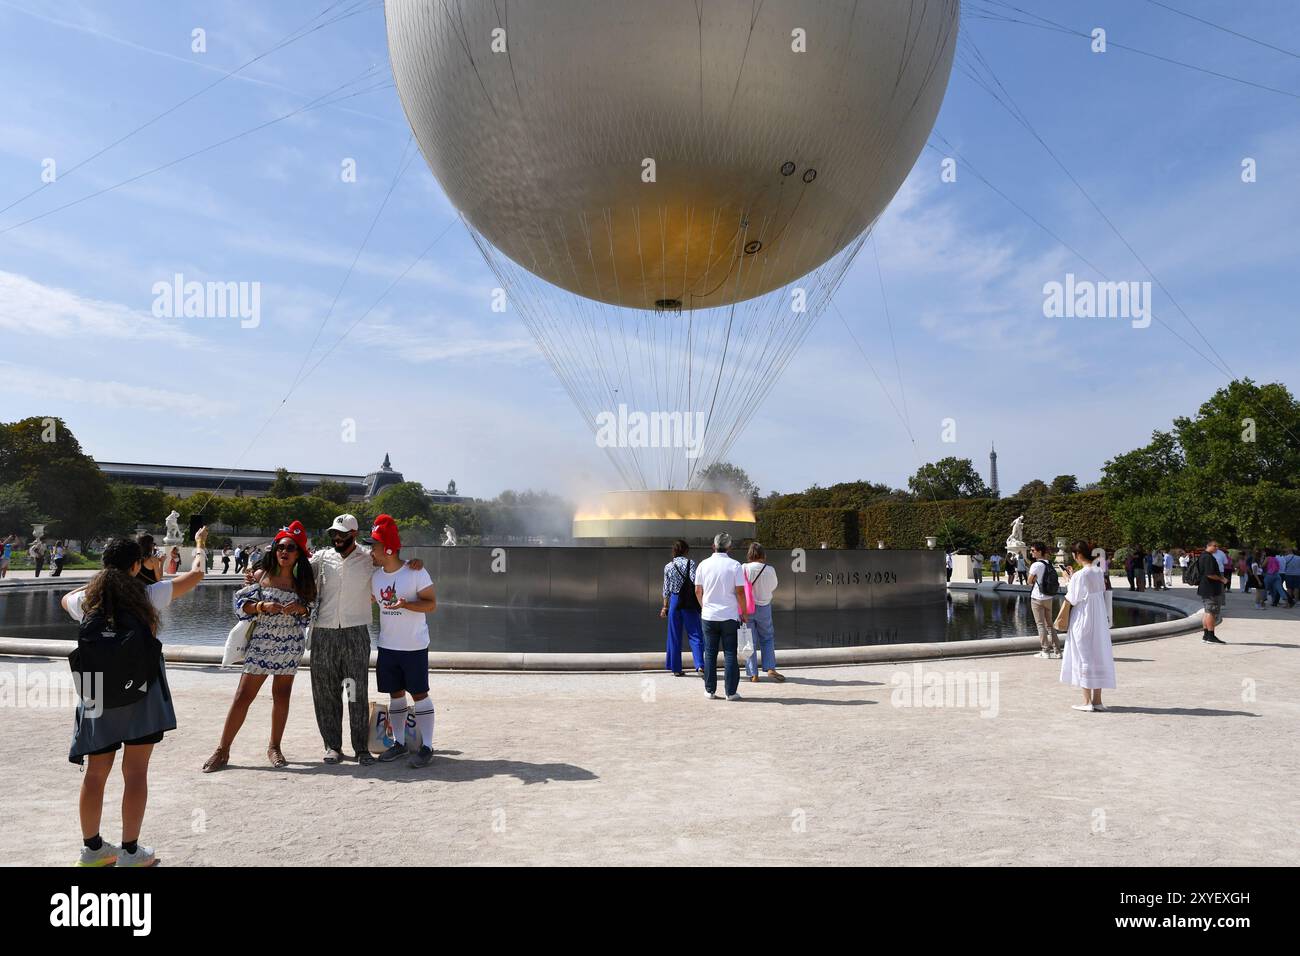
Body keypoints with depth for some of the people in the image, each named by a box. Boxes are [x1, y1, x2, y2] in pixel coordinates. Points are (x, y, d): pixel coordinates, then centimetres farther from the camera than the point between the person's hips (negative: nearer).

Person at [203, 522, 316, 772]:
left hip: (290, 646, 2)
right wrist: (263, 606, -18)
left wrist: (300, 609, -14)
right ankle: (223, 750, 10)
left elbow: (311, 612, 7)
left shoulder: (303, 582, 3)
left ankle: (274, 747, 22)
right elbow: (241, 603, -2)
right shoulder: (261, 575, 0)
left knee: (282, 695, 8)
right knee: (243, 696, -1)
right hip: (261, 644, -1)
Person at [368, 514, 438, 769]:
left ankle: (426, 746, 5)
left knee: (419, 694, -1)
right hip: (387, 647, 6)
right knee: (395, 694, 13)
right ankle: (399, 742, 25)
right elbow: (369, 600, 21)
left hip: (414, 647, -6)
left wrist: (405, 605, -27)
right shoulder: (375, 576, 5)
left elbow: (432, 604, -14)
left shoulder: (416, 573, -13)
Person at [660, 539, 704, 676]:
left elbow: (666, 589, 8)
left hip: (674, 601, 2)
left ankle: (676, 668, 12)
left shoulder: (668, 567, 5)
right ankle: (699, 665, -13)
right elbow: (695, 582, -13)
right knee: (695, 634, 1)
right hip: (689, 603, -2)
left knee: (675, 636, 9)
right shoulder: (690, 563, -4)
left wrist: (665, 606, 15)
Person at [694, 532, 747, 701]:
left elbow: (698, 591, 7)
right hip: (730, 616, -2)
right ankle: (731, 692, 4)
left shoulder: (704, 564, 1)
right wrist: (744, 612, 4)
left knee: (710, 654, 9)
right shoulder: (735, 565, -6)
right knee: (730, 654, 4)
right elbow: (740, 592, -8)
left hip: (709, 616, 2)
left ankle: (710, 690, 12)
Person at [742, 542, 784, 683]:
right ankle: (770, 668, 6)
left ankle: (753, 674, 8)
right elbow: (773, 586, 6)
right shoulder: (770, 570, -10)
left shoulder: (744, 569, -14)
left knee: (750, 640, 7)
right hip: (764, 607, 1)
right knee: (767, 638, 17)